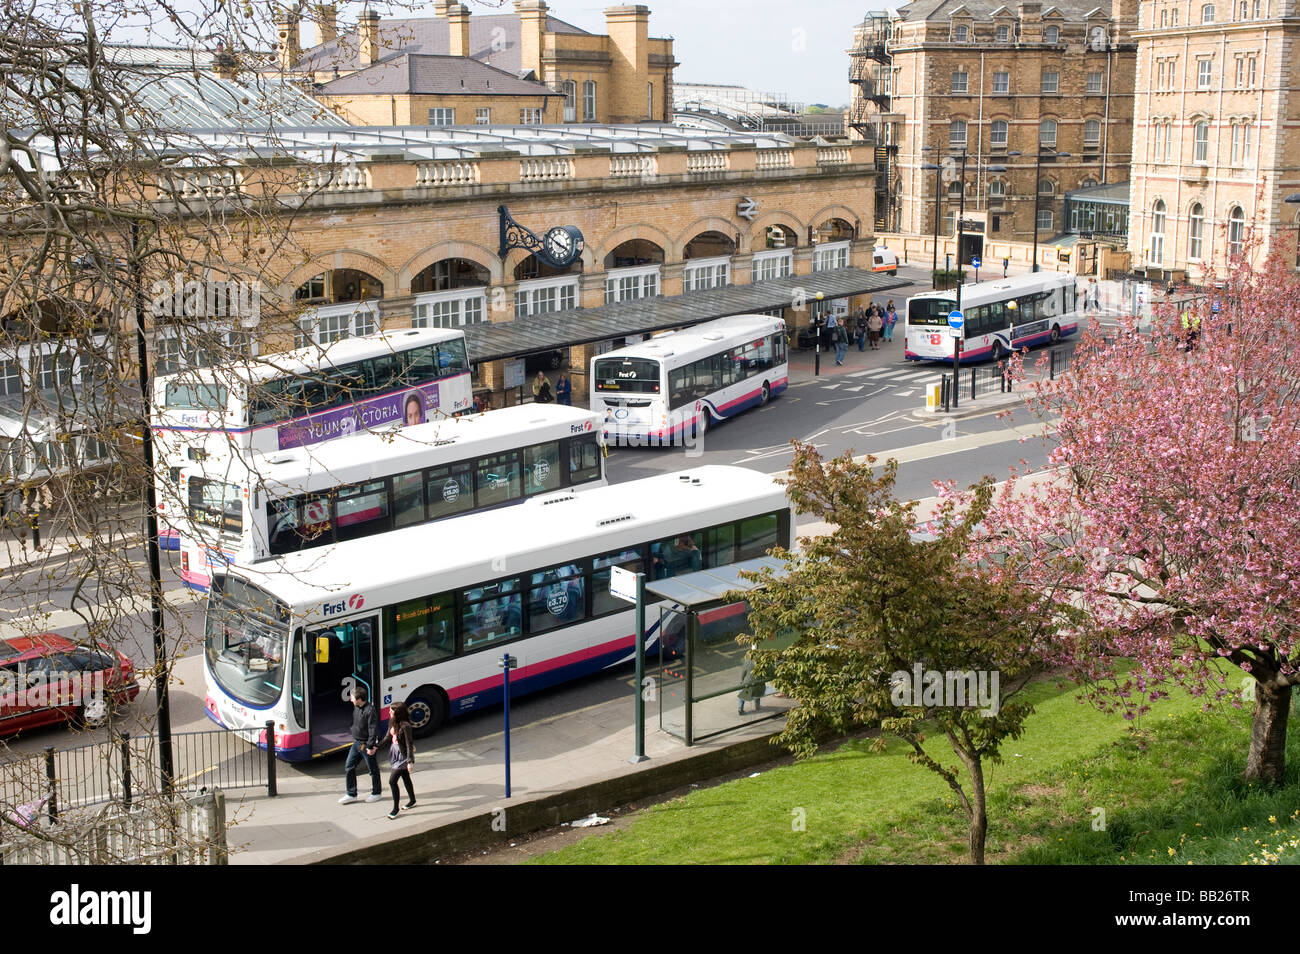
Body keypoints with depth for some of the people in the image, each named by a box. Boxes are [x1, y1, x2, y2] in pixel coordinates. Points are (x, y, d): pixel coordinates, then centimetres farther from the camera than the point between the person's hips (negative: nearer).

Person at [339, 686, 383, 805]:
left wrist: (370, 746, -22)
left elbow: (373, 730, -23)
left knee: (373, 769, 8)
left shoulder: (370, 711, -24)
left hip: (366, 745, -9)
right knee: (349, 767, 9)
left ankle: (377, 793, 26)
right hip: (356, 743, 9)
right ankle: (351, 795, 18)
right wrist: (354, 738, 19)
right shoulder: (356, 707, 3)